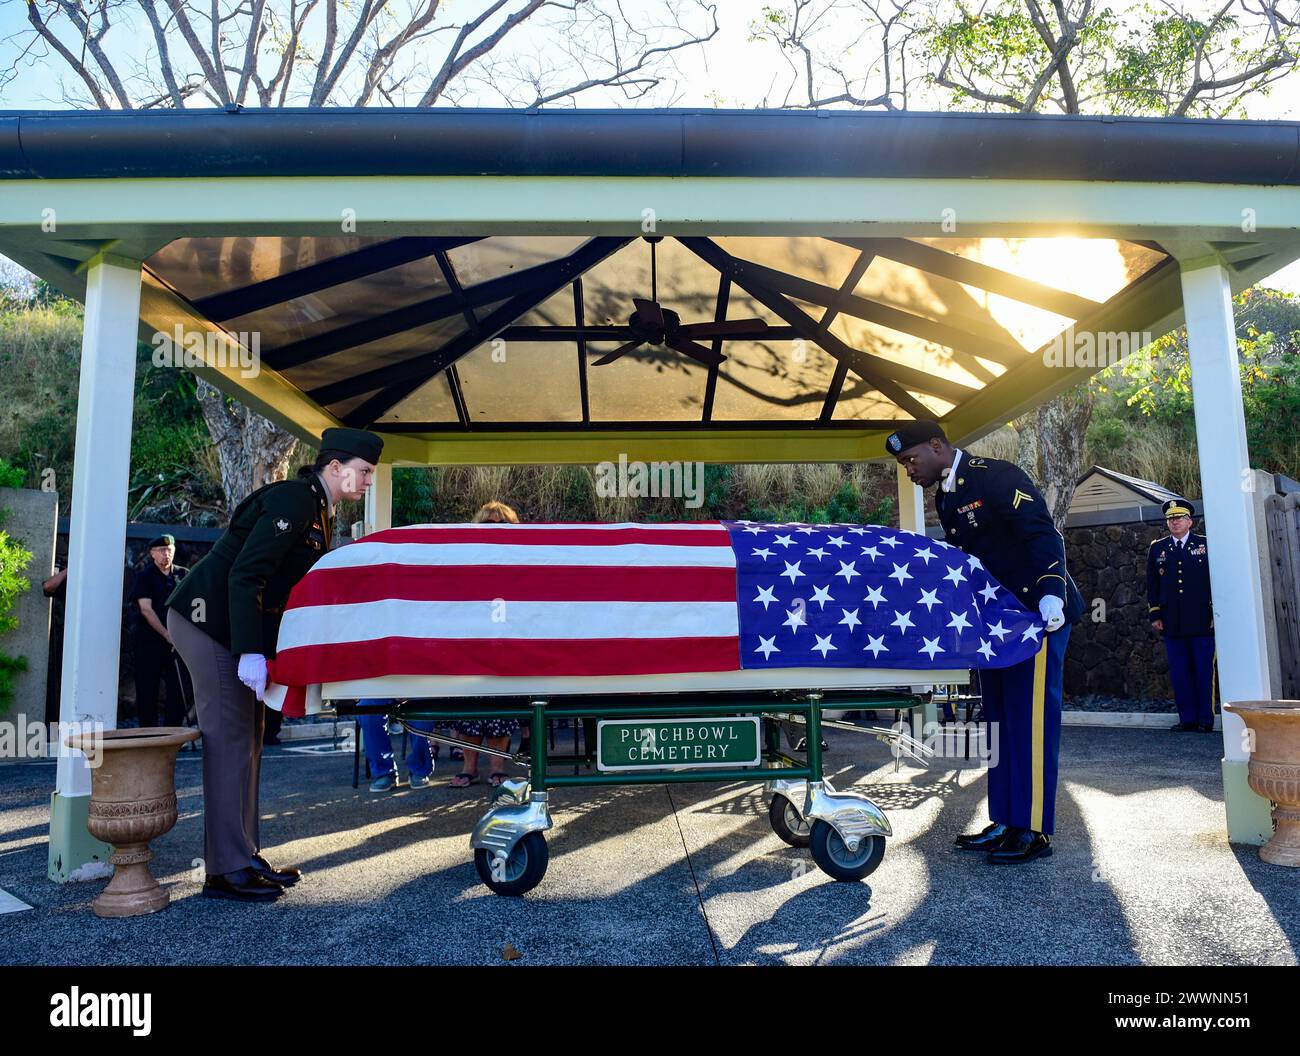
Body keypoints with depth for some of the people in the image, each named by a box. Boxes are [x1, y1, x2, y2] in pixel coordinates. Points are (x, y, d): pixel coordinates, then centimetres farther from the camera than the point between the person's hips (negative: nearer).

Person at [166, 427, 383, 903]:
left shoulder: (320, 511, 11)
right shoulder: (294, 501, -18)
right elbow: (245, 575, -25)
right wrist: (250, 653, -28)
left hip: (239, 626, 10)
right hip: (209, 619, -10)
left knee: (248, 739, 9)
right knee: (230, 739, -9)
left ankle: (245, 855, 16)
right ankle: (226, 871, -2)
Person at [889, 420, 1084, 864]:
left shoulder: (997, 476, -13)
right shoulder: (945, 498, 13)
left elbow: (1044, 536, -20)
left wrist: (1051, 594, -32)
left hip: (1038, 613, -9)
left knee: (1031, 719, -7)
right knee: (999, 721, 10)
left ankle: (1035, 830, 1)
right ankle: (1004, 823, 17)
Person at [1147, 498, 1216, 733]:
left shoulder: (1206, 545, 5)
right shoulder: (1157, 549, 11)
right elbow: (1152, 584, 12)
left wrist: (1217, 613, -2)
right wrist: (1155, 615, 5)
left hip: (1202, 621, -2)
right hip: (1172, 623, 2)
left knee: (1204, 671, 2)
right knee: (1180, 672, 4)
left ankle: (1206, 719, 10)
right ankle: (1187, 719, 11)